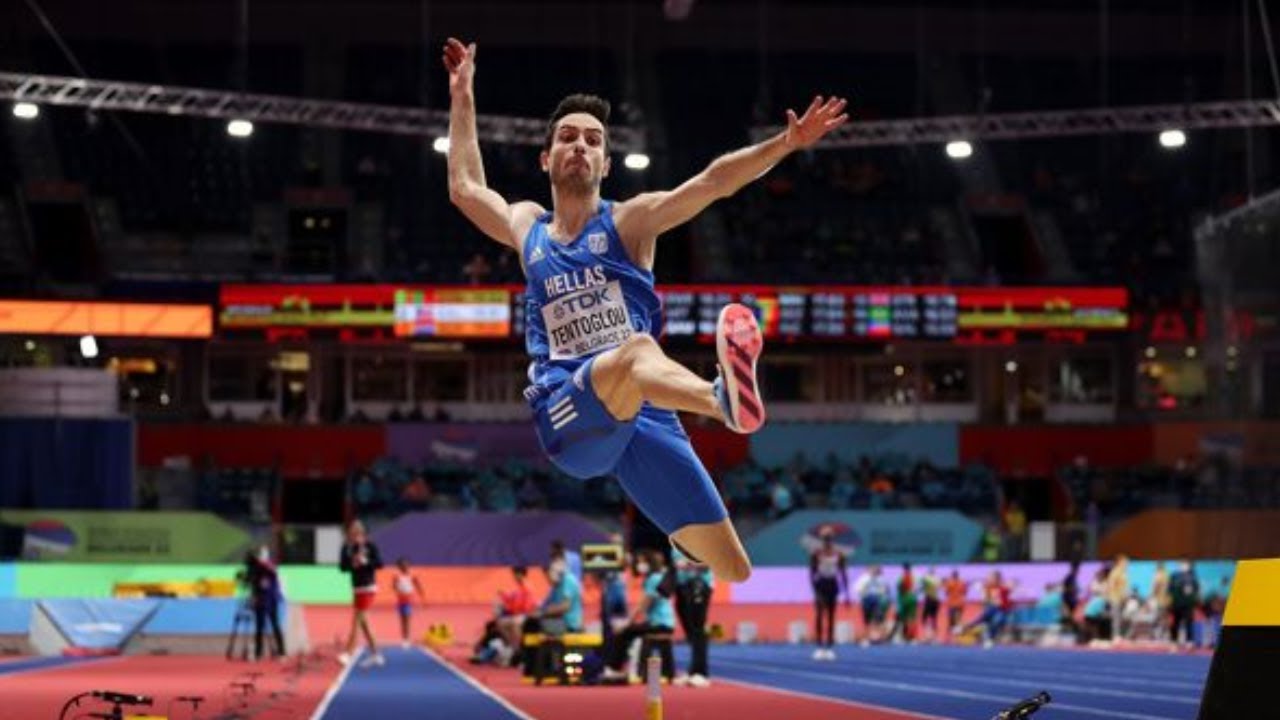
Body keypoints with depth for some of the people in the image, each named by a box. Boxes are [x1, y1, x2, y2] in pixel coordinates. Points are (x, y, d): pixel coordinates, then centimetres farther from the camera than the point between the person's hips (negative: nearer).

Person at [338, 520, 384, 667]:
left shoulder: (370, 546, -7)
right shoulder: (347, 548, 4)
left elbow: (379, 563, -11)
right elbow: (342, 566, 0)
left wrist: (365, 561, -25)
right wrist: (352, 564, -19)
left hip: (368, 588, -6)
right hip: (356, 588, 6)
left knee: (357, 620, -12)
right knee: (362, 622, 9)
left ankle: (348, 654, -15)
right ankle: (375, 655, 17)